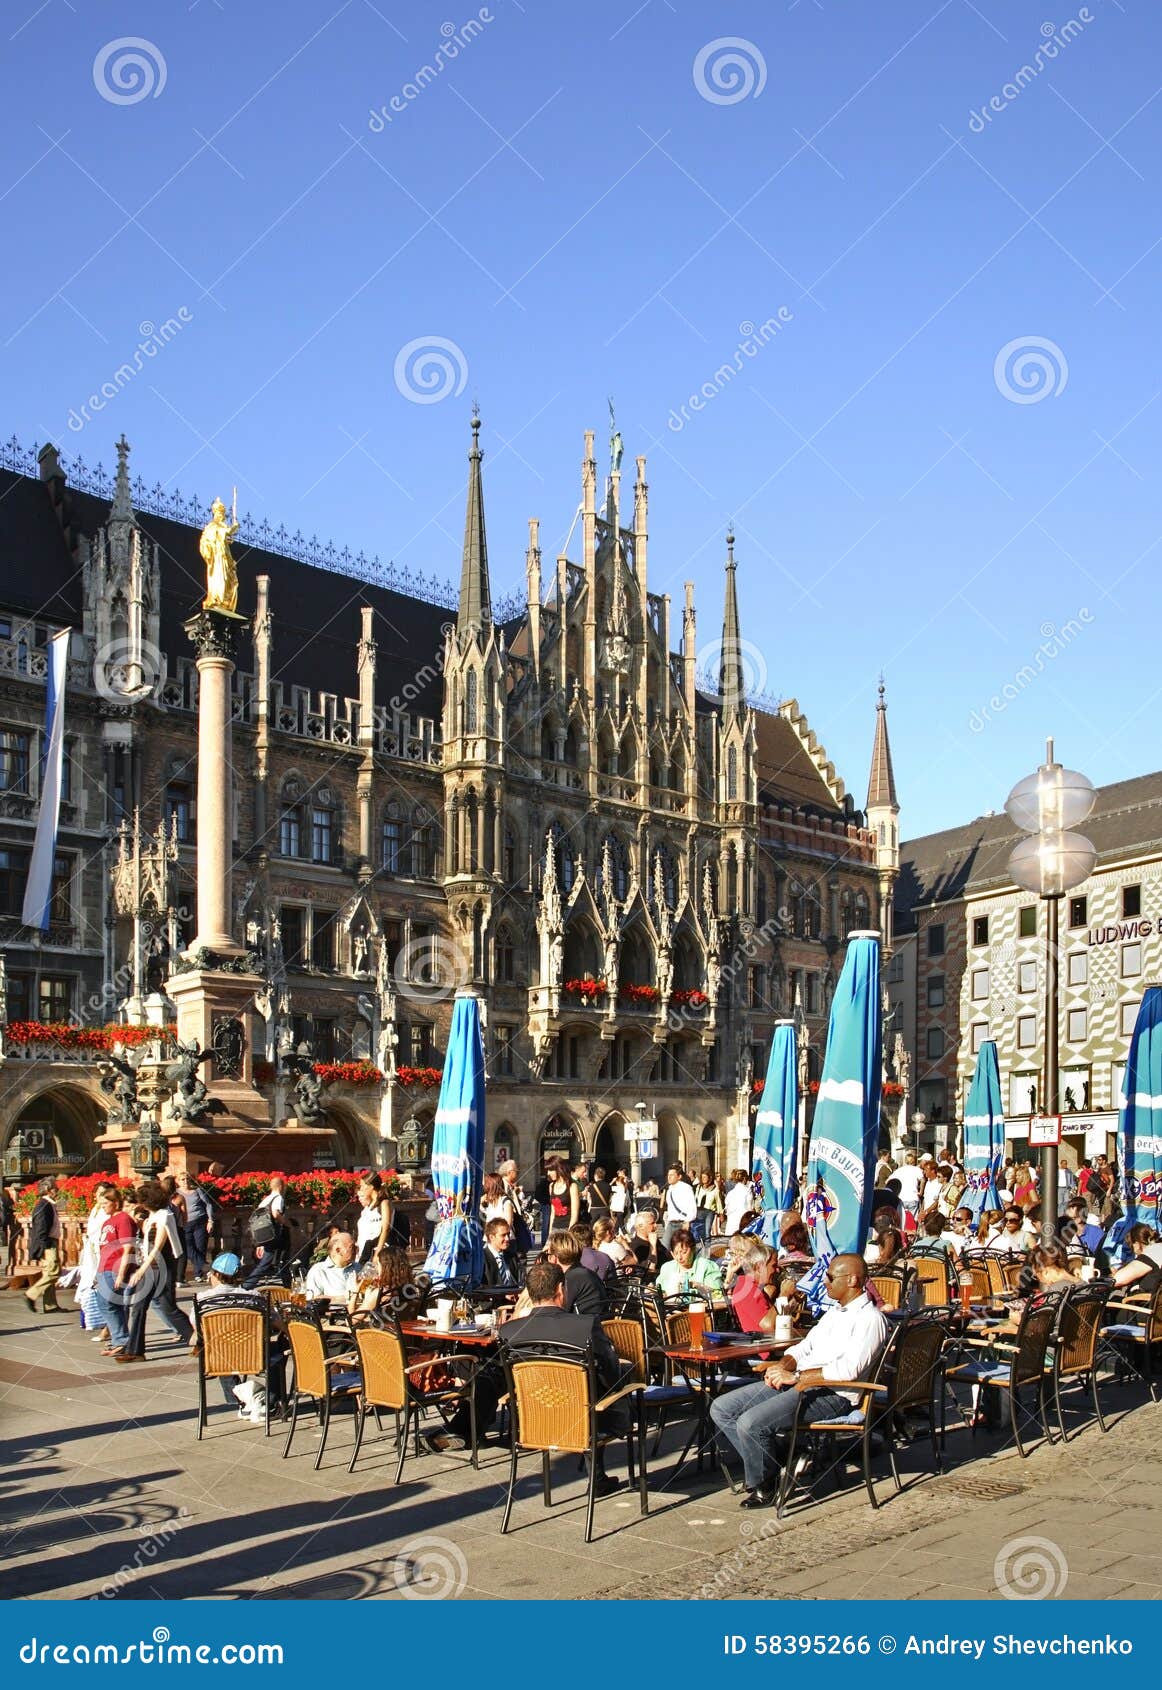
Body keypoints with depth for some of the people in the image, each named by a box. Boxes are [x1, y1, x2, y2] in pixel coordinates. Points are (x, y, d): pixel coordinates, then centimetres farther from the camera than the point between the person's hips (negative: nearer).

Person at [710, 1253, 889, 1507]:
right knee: (721, 1408, -1)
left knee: (750, 1422, -26)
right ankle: (762, 1466, 6)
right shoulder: (835, 1312, 22)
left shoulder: (870, 1319, -9)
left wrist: (796, 1377, -19)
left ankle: (764, 1487, -3)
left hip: (833, 1395, -10)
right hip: (798, 1383, 10)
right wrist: (783, 1365, 3)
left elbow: (848, 1370, -22)